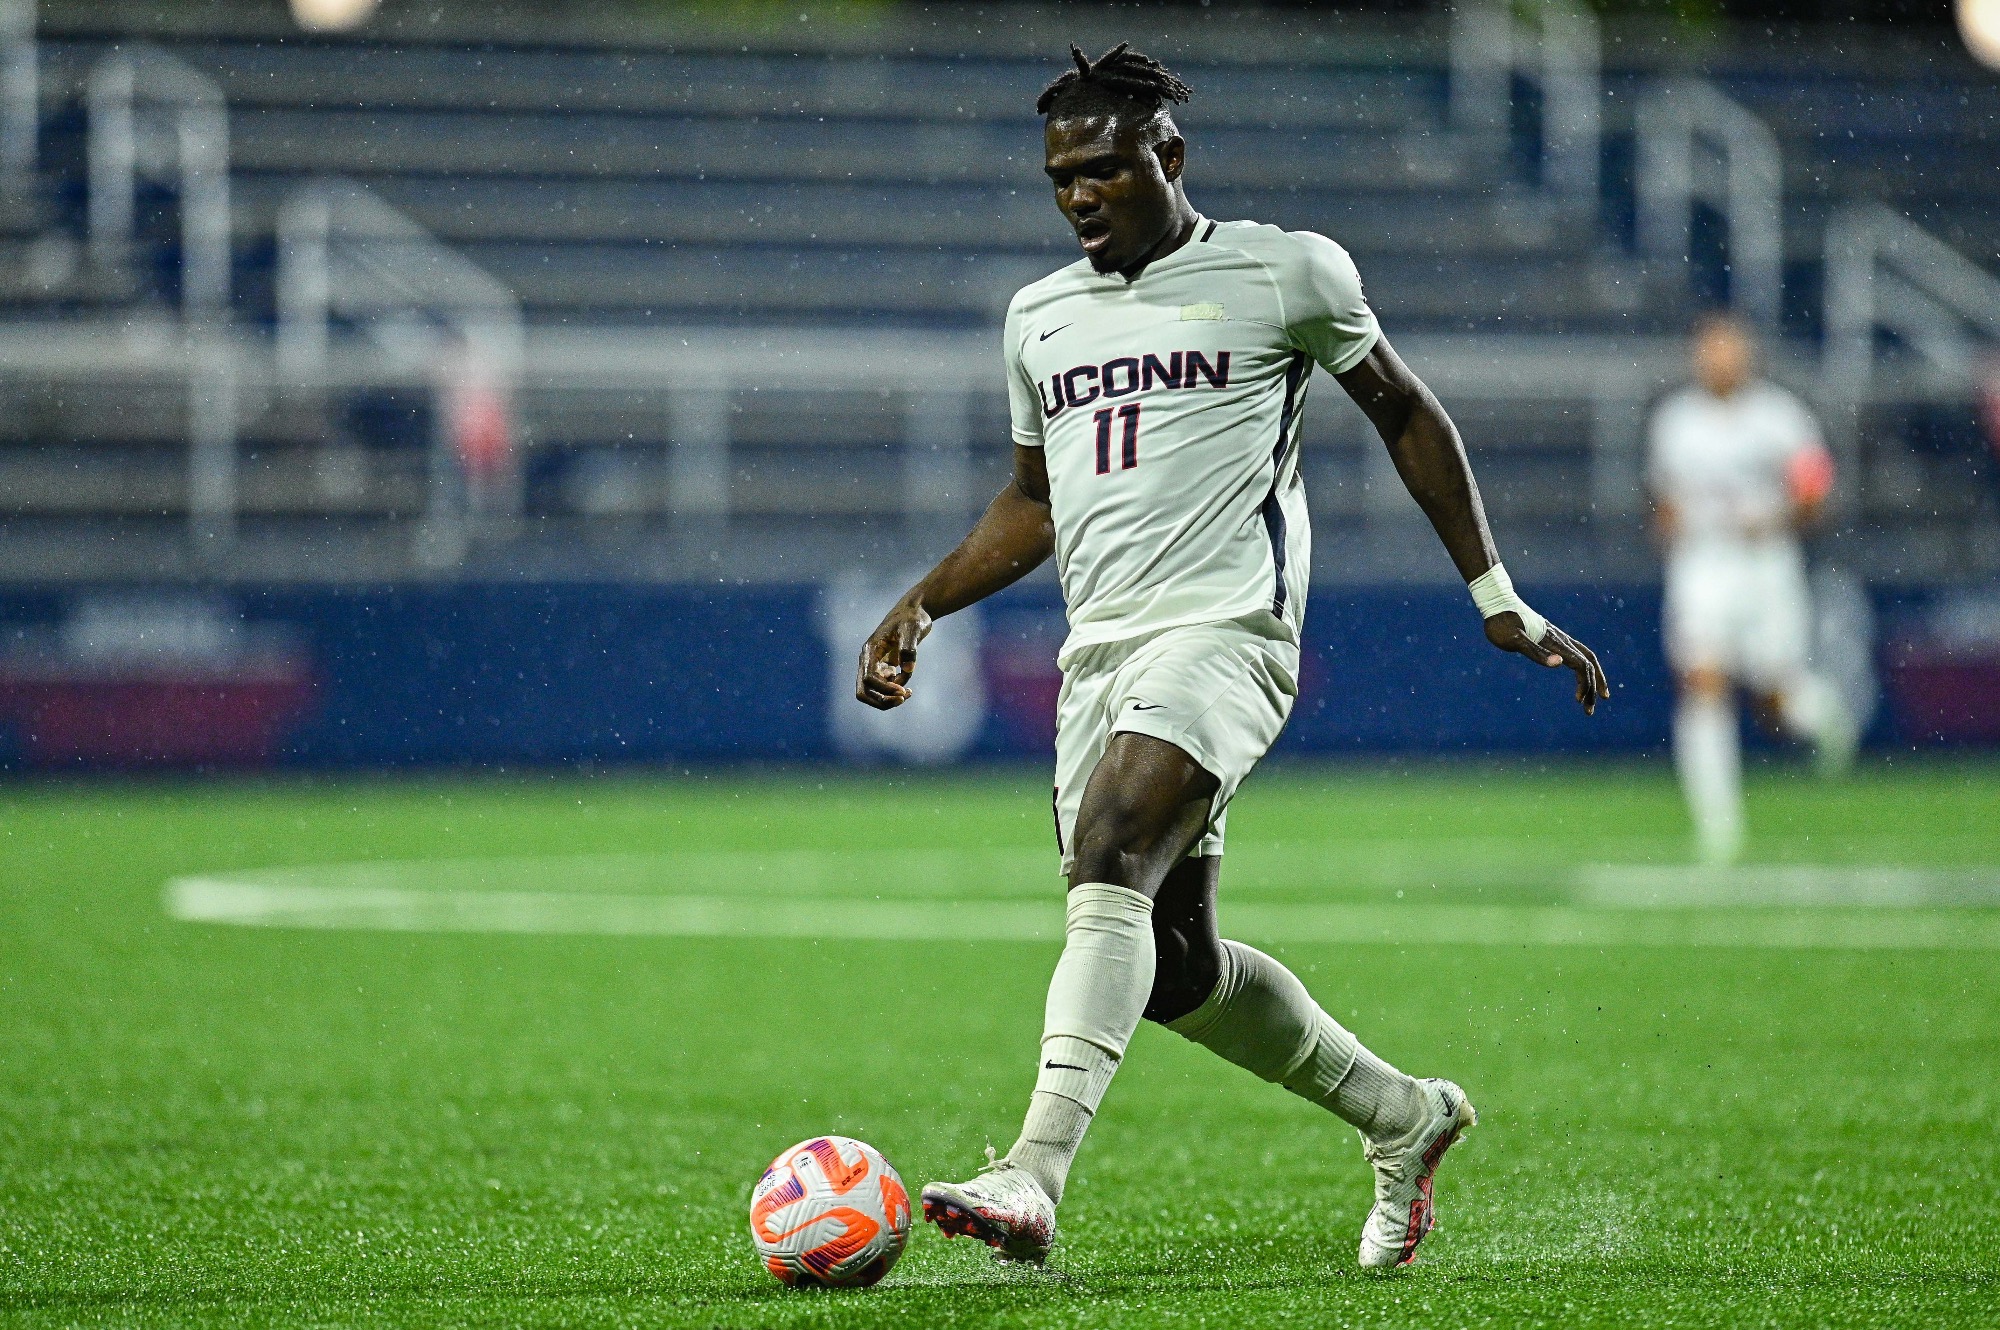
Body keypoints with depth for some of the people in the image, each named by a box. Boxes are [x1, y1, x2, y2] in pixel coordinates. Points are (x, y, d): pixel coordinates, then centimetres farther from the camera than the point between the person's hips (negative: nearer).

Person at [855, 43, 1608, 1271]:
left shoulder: (1283, 273, 2)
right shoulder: (1041, 316, 17)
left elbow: (1406, 413, 11)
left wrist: (1498, 599, 9)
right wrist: (923, 605, 13)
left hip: (1222, 629, -7)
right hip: (1099, 650, 7)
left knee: (1111, 857, -29)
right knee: (1172, 968, 8)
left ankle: (1034, 1178, -40)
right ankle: (1404, 1116, 30)